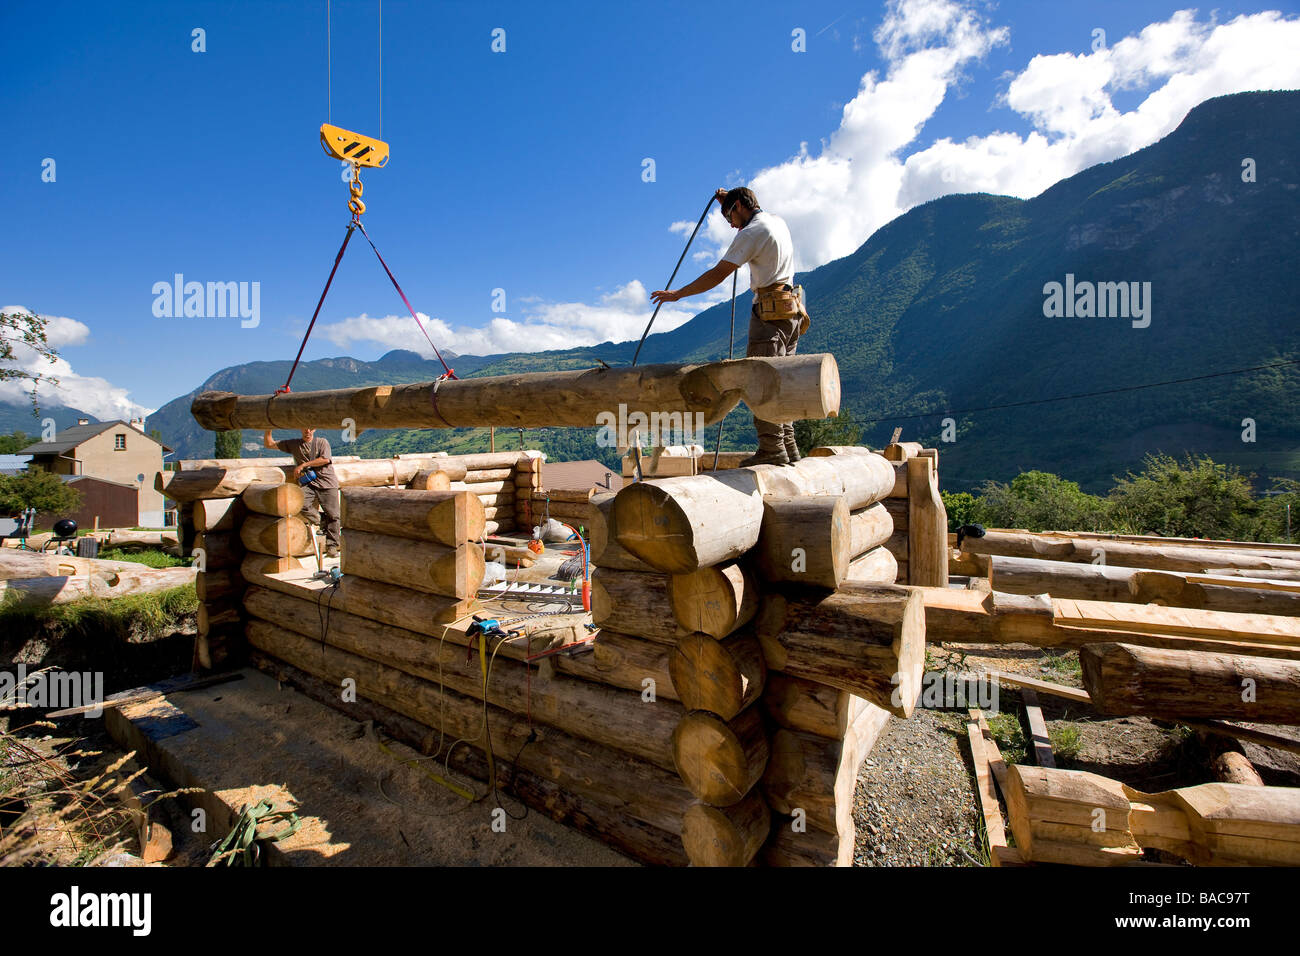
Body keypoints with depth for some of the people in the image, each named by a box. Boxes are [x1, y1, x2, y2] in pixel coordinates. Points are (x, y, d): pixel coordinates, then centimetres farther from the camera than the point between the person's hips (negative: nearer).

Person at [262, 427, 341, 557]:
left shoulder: (322, 442, 8)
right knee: (300, 503, -29)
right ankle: (323, 523, -9)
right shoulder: (293, 444, 16)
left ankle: (331, 547, 0)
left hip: (327, 483, -2)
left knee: (332, 515, -8)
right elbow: (269, 444, 21)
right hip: (308, 484, 2)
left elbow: (325, 459, -8)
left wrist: (303, 465, -8)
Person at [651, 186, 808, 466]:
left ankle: (772, 449, -13)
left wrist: (677, 293, -6)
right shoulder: (778, 221, 19)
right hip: (792, 310, 9)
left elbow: (718, 274, -12)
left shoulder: (752, 232, -8)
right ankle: (788, 447, 9)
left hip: (770, 311, -9)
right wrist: (729, 198, 40)